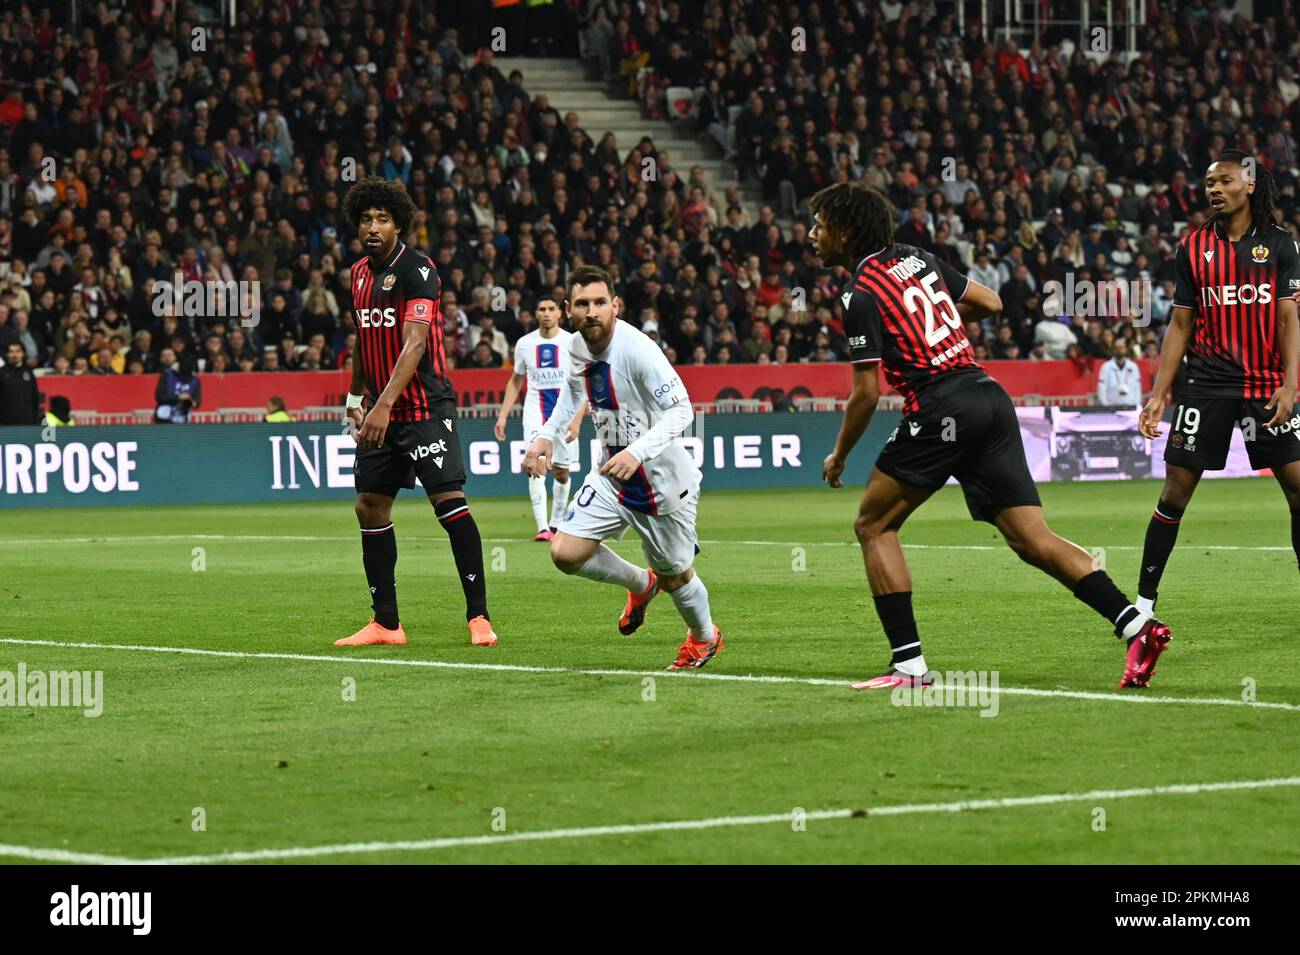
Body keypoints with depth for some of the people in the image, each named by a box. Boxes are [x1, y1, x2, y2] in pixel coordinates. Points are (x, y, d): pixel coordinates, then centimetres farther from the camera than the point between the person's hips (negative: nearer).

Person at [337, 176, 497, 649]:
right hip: (381, 412, 8)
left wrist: (385, 404, -31)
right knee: (370, 506, 5)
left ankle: (478, 616, -11)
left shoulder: (416, 269, -13)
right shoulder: (359, 273, 11)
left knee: (449, 500, -15)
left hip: (425, 406, -8)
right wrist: (355, 397, 27)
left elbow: (414, 344, -23)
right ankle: (385, 622, 13)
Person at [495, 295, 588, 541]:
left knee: (561, 472, 6)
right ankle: (542, 528, -23)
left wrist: (577, 420, -13)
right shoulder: (524, 343, 4)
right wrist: (503, 416, 9)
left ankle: (556, 524, 24)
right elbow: (515, 382, 16)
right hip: (535, 410, 0)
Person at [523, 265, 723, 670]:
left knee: (674, 577, 7)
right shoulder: (576, 348, -4)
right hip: (611, 476, 6)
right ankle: (640, 584, 22)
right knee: (565, 553, -7)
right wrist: (547, 436, 5)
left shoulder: (637, 349, -27)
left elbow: (681, 410, -29)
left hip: (663, 481, -6)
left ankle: (704, 637, 41)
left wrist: (638, 451, -43)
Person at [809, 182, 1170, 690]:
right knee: (1031, 538, 3)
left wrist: (838, 456, 7)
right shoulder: (916, 258, 16)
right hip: (989, 396, 7)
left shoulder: (862, 295, -5)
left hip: (941, 410, -7)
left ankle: (909, 664, 0)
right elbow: (991, 302, 24)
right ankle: (1137, 624, -11)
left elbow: (866, 393, -7)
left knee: (873, 525, 7)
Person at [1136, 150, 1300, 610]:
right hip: (1206, 384, 0)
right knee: (1176, 490, -3)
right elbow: (1180, 325, 9)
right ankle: (1144, 601, 5)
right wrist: (1158, 394, 3)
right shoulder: (1192, 247, 7)